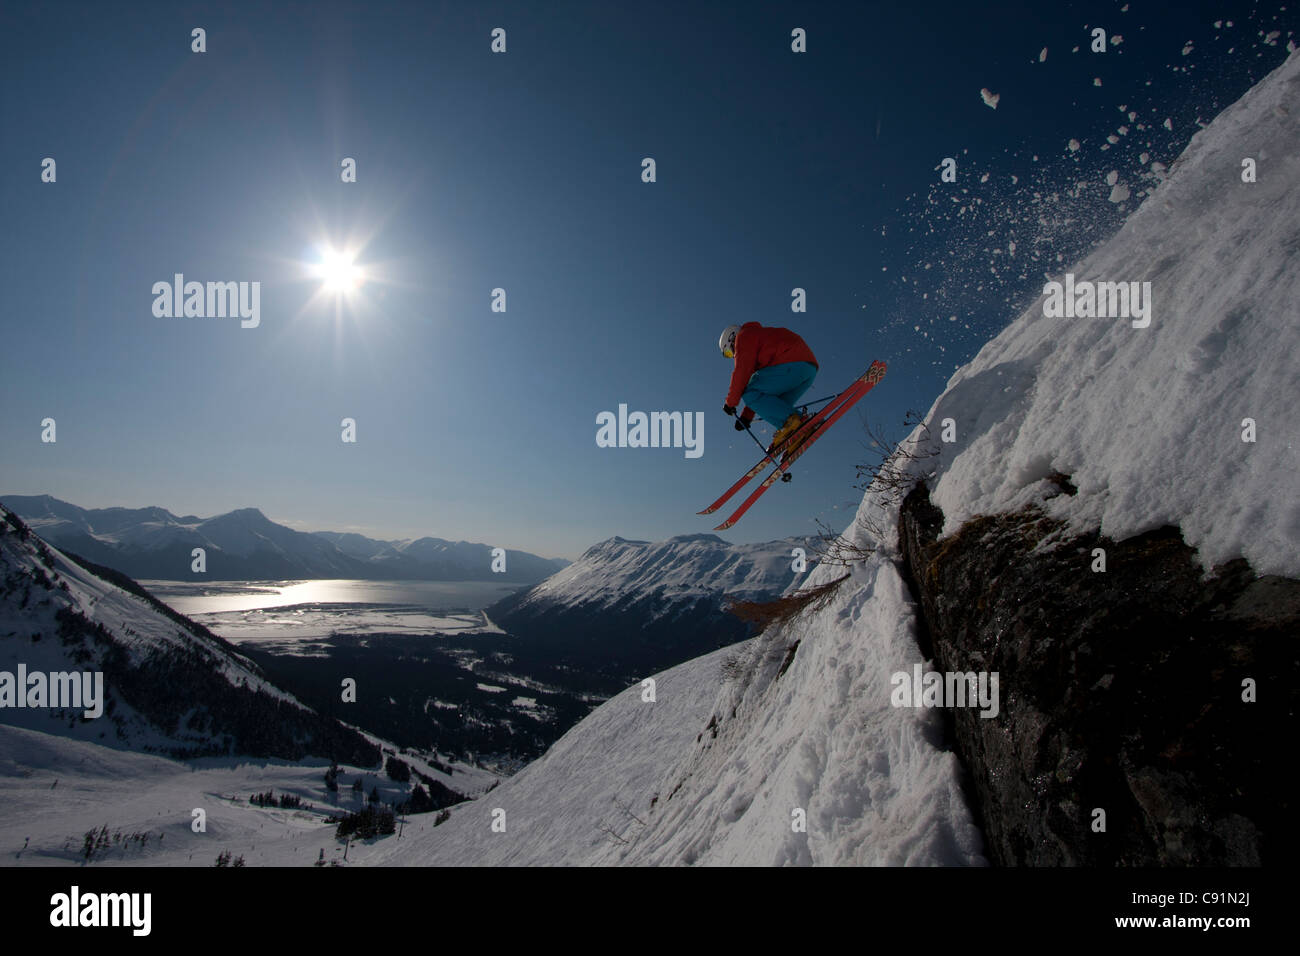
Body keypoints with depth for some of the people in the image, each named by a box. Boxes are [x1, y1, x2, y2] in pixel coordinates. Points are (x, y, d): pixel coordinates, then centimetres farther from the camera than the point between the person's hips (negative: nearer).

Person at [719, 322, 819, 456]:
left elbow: (741, 371, -4)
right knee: (776, 406, 18)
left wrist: (730, 402, 5)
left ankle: (791, 420, -23)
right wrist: (747, 416, 32)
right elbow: (761, 385, 35)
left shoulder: (744, 336, 11)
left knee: (750, 394, -7)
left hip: (791, 365, -10)